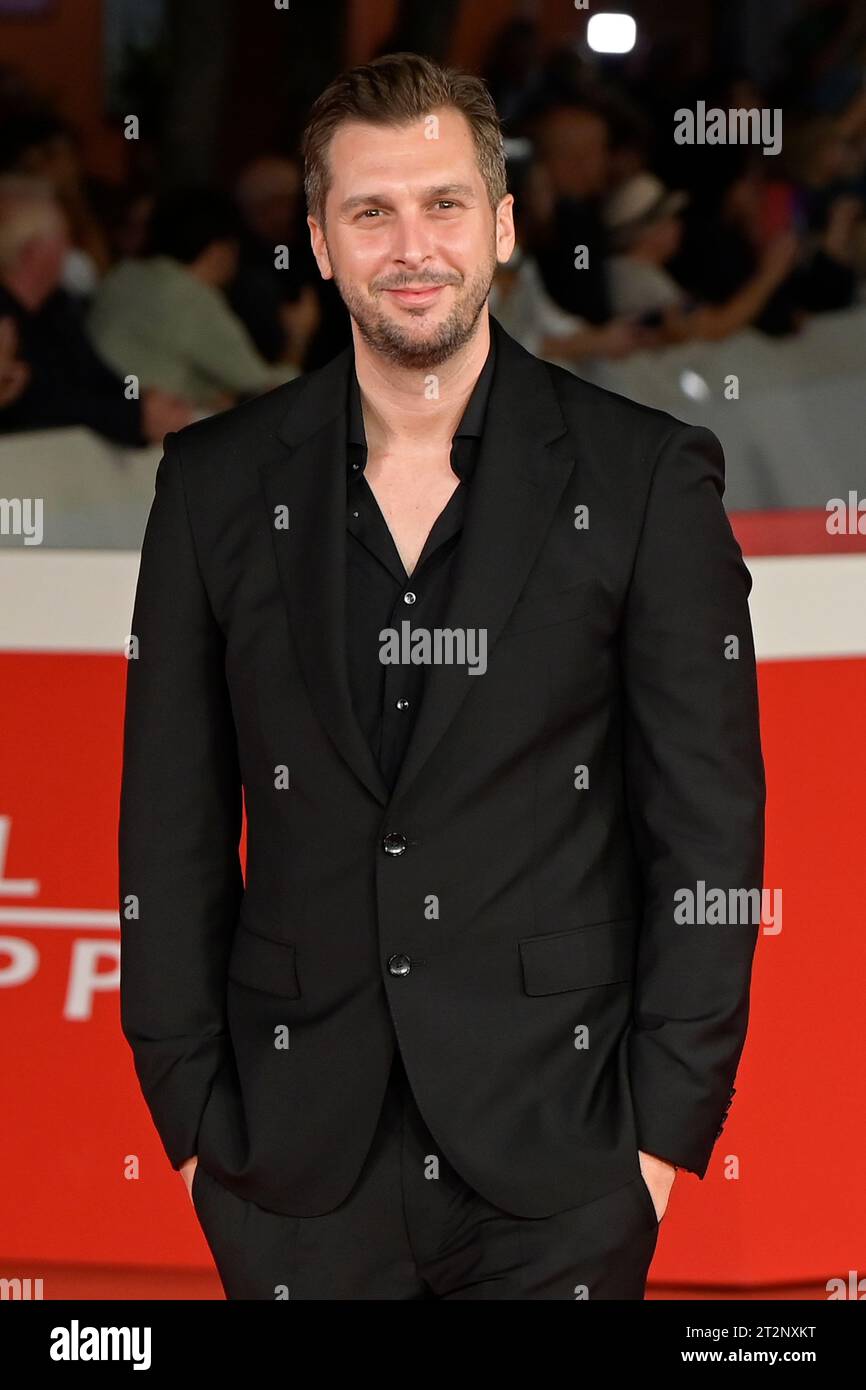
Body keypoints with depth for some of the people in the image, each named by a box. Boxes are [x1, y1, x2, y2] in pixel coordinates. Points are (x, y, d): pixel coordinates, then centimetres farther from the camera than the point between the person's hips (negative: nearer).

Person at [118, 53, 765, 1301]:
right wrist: (191, 1114, 2)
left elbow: (710, 828, -1)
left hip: (559, 1159, -1)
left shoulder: (649, 477, -1)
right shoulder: (217, 483, 5)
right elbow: (170, 832, 7)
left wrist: (669, 1127, -5)